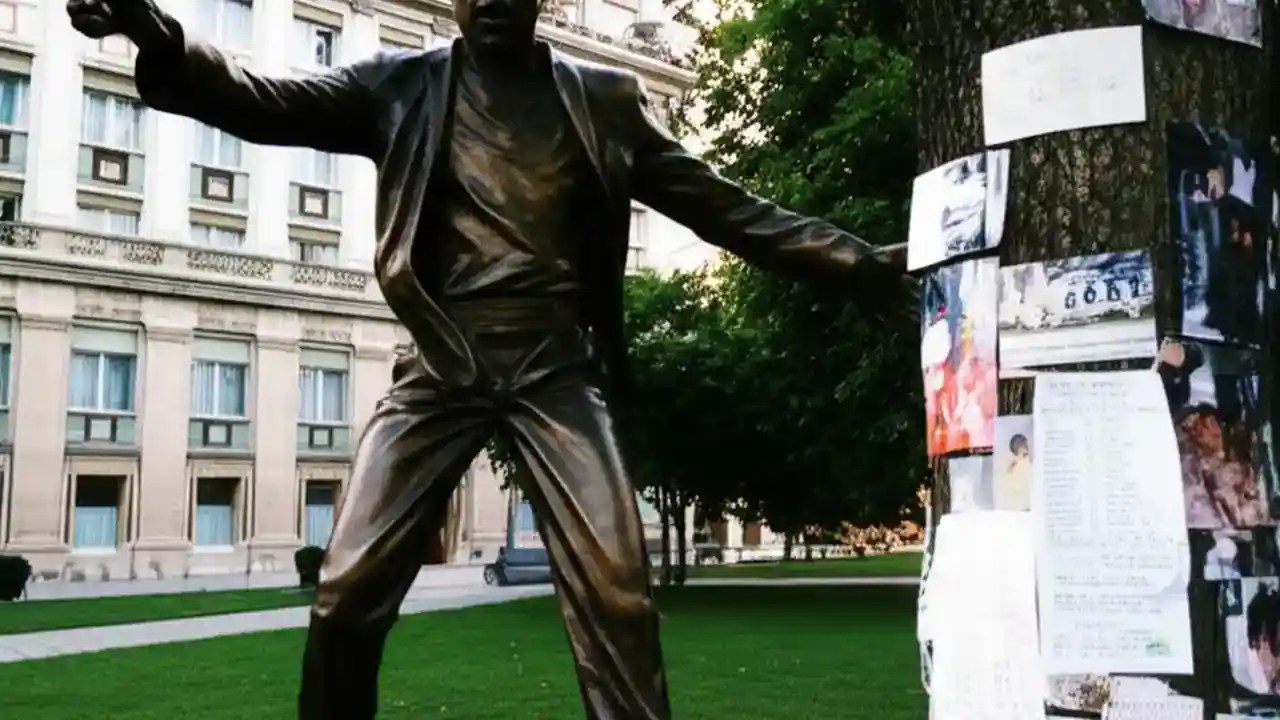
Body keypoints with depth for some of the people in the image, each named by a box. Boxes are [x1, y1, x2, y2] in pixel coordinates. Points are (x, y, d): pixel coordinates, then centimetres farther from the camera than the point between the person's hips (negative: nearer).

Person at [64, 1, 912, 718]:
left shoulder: (605, 99, 9)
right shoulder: (402, 86, 8)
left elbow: (721, 205, 9)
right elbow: (269, 104, -2)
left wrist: (854, 262, 3)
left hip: (557, 369, 0)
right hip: (442, 366, 0)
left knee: (617, 591, -11)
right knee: (349, 591, -6)